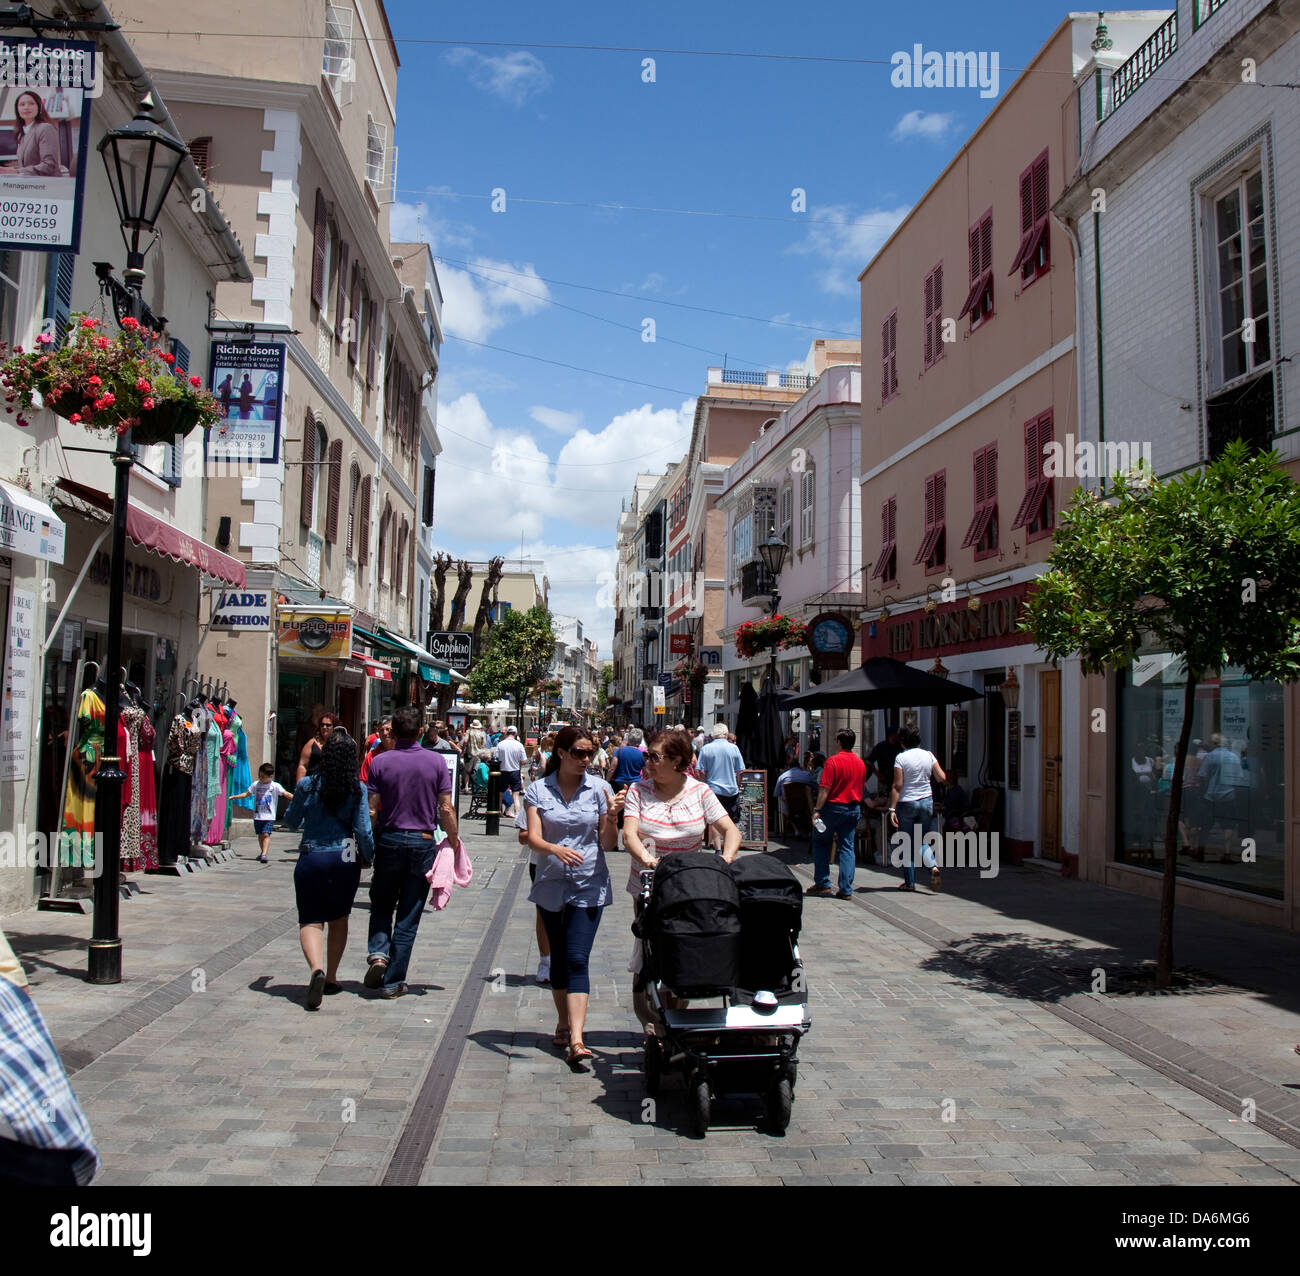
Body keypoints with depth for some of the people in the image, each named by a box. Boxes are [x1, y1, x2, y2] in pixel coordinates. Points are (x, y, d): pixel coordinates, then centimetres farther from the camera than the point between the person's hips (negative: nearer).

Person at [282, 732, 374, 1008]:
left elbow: (291, 822, 7)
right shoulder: (357, 789, -6)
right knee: (339, 920, 18)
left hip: (311, 859, -1)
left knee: (311, 921, 0)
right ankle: (331, 978, 24)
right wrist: (368, 857, 9)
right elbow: (363, 831, -7)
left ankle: (317, 969, -26)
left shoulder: (307, 785, -5)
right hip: (345, 860, 1)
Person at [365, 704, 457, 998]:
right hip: (423, 843, 0)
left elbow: (371, 811, -6)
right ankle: (393, 981, 10)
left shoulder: (380, 762, -5)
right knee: (408, 917, 7)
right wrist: (455, 842, 6)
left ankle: (378, 953, -5)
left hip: (389, 840, 0)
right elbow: (446, 809, -6)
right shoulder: (436, 761, -4)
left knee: (381, 905, 19)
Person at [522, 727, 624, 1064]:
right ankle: (564, 1022, 32)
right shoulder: (538, 790, -1)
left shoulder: (598, 788, 0)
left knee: (577, 959, -10)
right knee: (558, 957, 13)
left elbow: (608, 844, 1)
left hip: (589, 886, -1)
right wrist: (556, 849, -30)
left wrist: (612, 817, -18)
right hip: (551, 885, 1)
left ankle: (576, 1038, -14)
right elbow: (533, 839, -10)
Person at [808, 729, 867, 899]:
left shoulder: (833, 760, -12)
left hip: (834, 806, -5)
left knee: (820, 842, 11)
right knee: (847, 847, 6)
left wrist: (817, 810, -14)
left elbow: (825, 788, -16)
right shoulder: (860, 763, 7)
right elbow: (862, 789, 15)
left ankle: (822, 883, 7)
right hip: (854, 808, 5)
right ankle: (846, 889, 2)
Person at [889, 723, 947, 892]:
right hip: (927, 802, 4)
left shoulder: (901, 758, -11)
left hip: (907, 803, -4)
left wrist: (892, 809, -12)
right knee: (923, 841, 16)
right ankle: (933, 866, -10)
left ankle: (909, 882, 9)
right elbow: (942, 778, 2)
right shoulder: (928, 755, 1)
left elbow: (897, 786, -14)